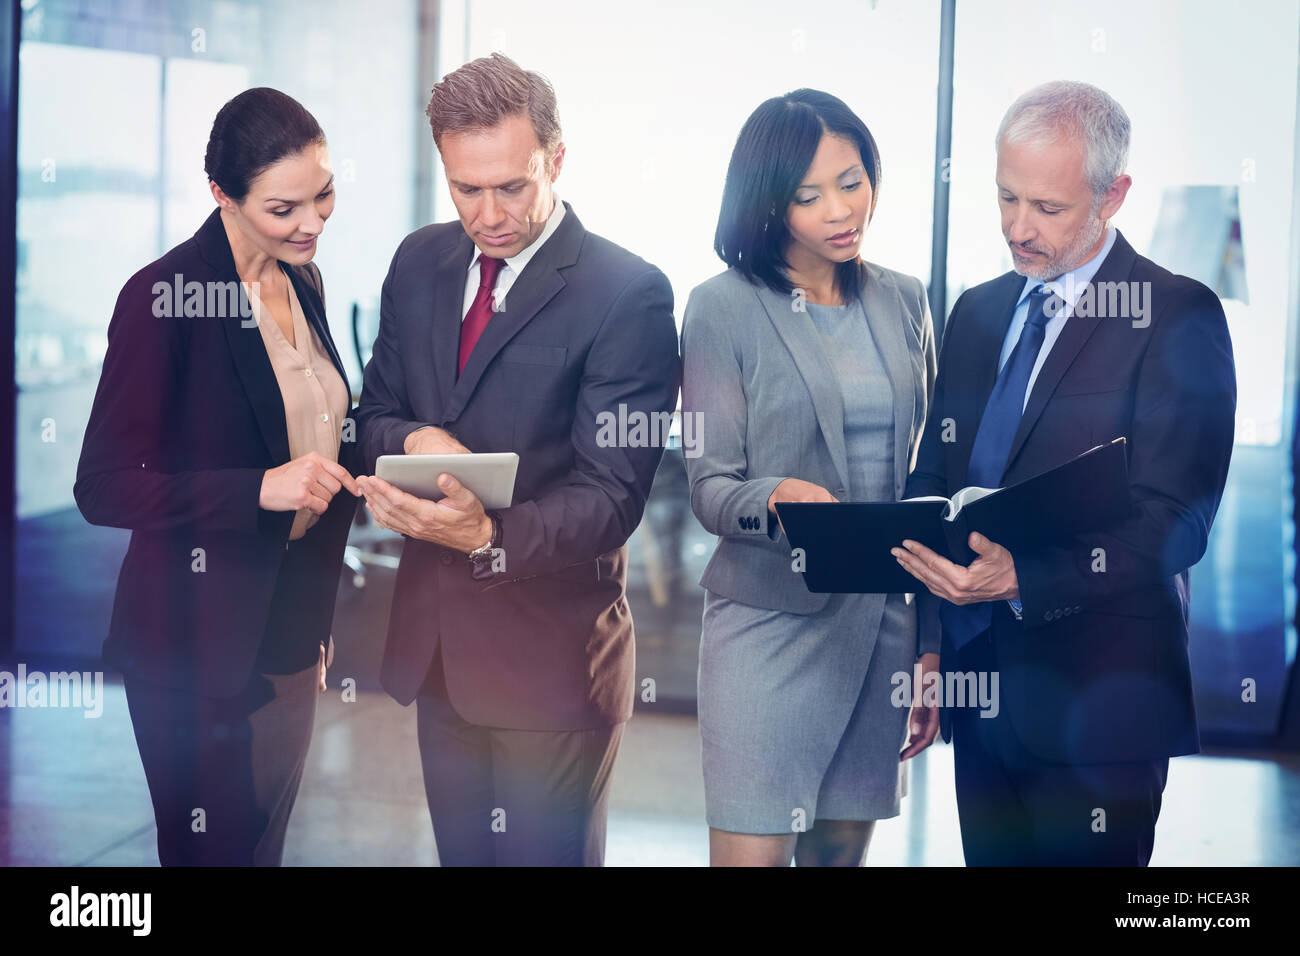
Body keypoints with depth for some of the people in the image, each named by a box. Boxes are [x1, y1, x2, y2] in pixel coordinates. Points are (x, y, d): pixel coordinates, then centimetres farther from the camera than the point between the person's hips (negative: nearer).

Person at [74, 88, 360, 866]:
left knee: (267, 844, 16)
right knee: (213, 852, 3)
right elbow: (103, 487, -18)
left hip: (291, 633, 7)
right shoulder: (162, 295, -16)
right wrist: (261, 488, -27)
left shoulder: (303, 282, 8)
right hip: (199, 647, -7)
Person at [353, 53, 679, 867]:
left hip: (550, 652, -6)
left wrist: (490, 536, -35)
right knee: (461, 856, 19)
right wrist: (413, 440, -13)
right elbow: (373, 412, 12)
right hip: (434, 639, 6)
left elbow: (611, 493, -18)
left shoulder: (628, 295, -15)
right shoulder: (420, 263, 5)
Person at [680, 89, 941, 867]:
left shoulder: (903, 302, 10)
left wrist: (934, 642, 11)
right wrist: (779, 498, -28)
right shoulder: (723, 308, -2)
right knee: (752, 854, -6)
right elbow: (710, 485, -5)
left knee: (842, 851, 9)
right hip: (770, 621, -4)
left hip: (884, 626, 4)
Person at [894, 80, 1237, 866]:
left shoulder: (1178, 318, -8)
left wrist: (1018, 578, -28)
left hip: (1095, 702, -6)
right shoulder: (976, 312, 13)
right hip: (980, 682, 6)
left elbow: (1171, 525, -15)